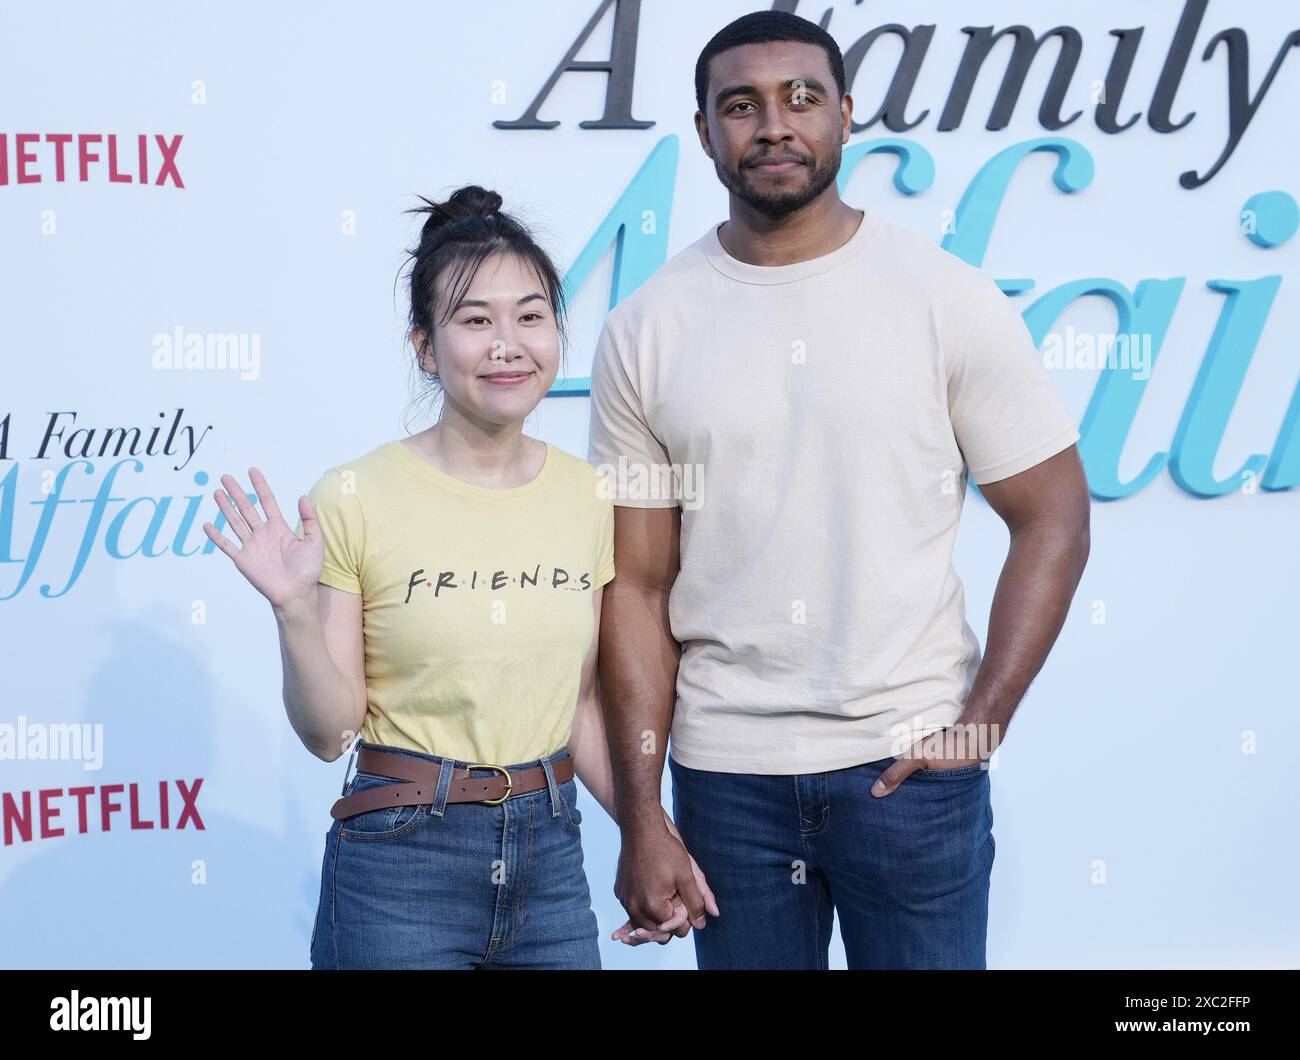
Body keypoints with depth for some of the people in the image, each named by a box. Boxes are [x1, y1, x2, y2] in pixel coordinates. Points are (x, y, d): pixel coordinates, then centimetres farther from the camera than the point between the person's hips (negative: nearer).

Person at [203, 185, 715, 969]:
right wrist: (294, 609, -22)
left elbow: (582, 702, 11)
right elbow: (330, 732, -7)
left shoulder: (591, 498, 2)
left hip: (550, 853, 4)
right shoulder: (354, 500, -10)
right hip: (400, 862, -4)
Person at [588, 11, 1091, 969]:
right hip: (724, 773, 1)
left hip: (910, 768, -1)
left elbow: (1054, 521, 0)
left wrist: (981, 723, -9)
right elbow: (638, 585, 1)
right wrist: (641, 818, -1)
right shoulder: (648, 329, 1)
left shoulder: (950, 300, -3)